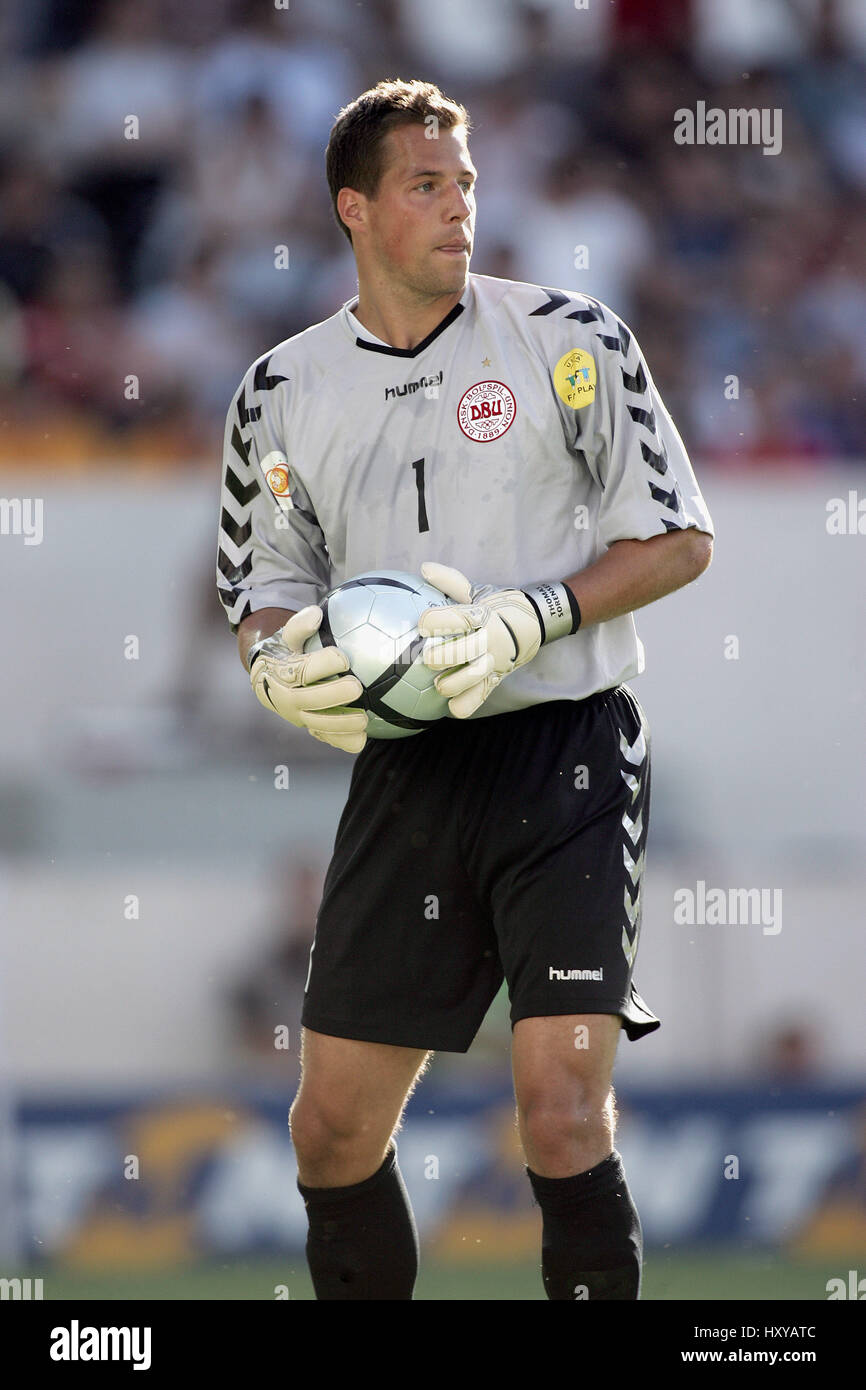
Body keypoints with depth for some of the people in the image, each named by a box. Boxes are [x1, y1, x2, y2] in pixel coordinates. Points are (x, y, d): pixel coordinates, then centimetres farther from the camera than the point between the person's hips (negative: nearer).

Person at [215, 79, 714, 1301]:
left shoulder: (568, 338, -1)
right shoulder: (284, 394, 8)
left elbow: (680, 537, -1)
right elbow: (266, 585, 17)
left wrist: (528, 623, -14)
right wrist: (284, 668, -6)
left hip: (566, 752, -4)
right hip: (406, 774, 4)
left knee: (563, 1112, -15)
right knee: (332, 1132, 4)